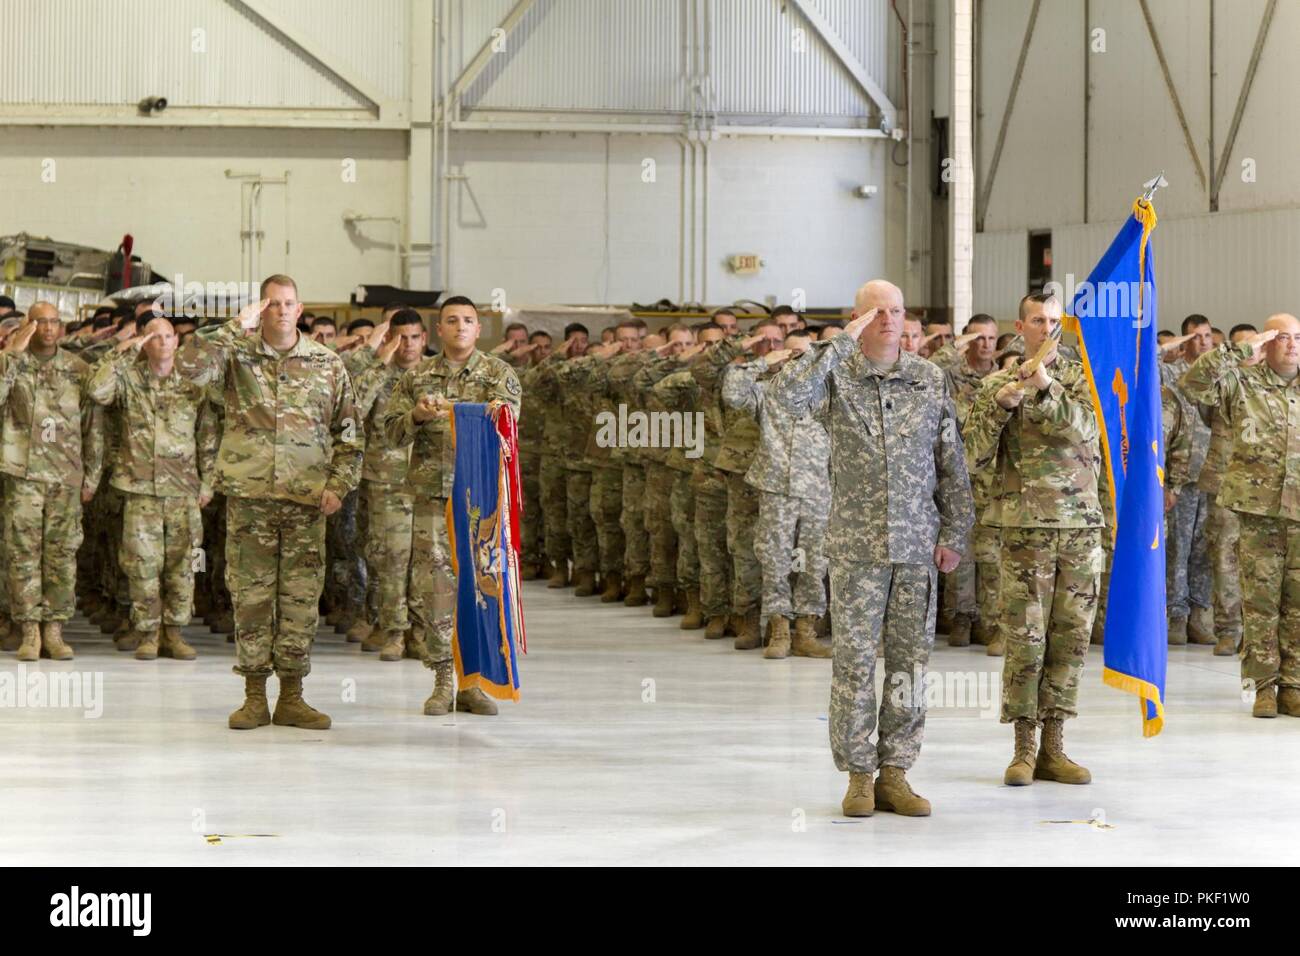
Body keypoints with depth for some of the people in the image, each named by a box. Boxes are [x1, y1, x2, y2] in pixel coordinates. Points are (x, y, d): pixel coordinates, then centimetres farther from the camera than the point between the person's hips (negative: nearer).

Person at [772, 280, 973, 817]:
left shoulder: (931, 381, 5)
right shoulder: (837, 373, -2)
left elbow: (951, 465, 9)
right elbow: (787, 397, -24)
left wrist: (953, 533, 5)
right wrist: (844, 342, -19)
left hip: (917, 545, 2)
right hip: (856, 545, -2)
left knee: (910, 659, 5)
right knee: (855, 660, -1)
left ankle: (895, 773, 13)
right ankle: (859, 776, 8)